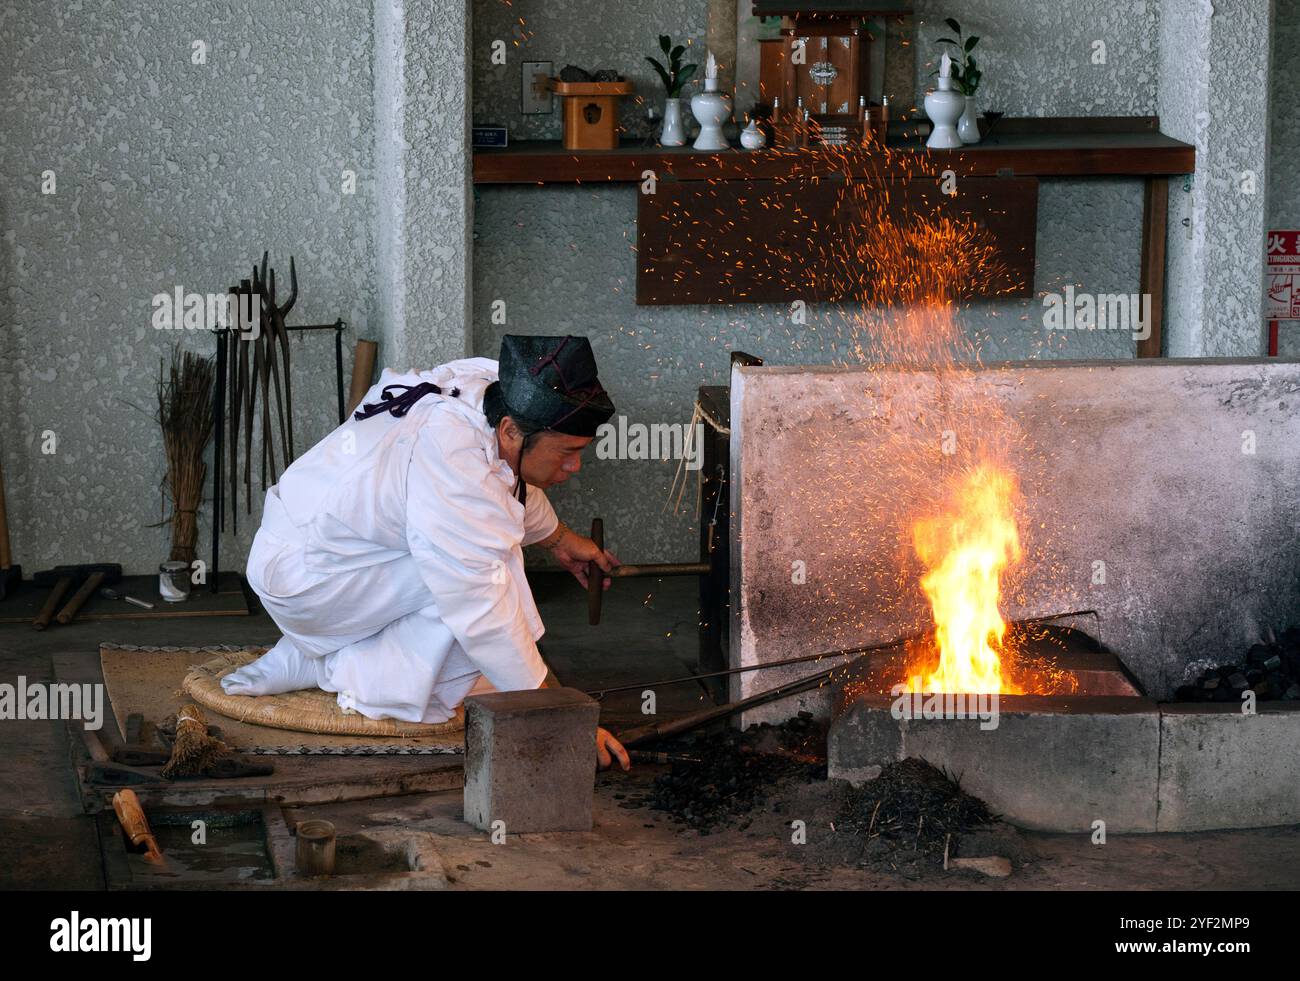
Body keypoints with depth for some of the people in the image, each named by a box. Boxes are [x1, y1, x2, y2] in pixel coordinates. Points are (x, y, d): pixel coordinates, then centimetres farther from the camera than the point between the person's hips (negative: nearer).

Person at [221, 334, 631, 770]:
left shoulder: (484, 380, -7)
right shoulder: (455, 469, -35)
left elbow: (508, 479, 19)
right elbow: (484, 614, -33)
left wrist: (558, 538, 33)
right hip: (296, 576, -10)